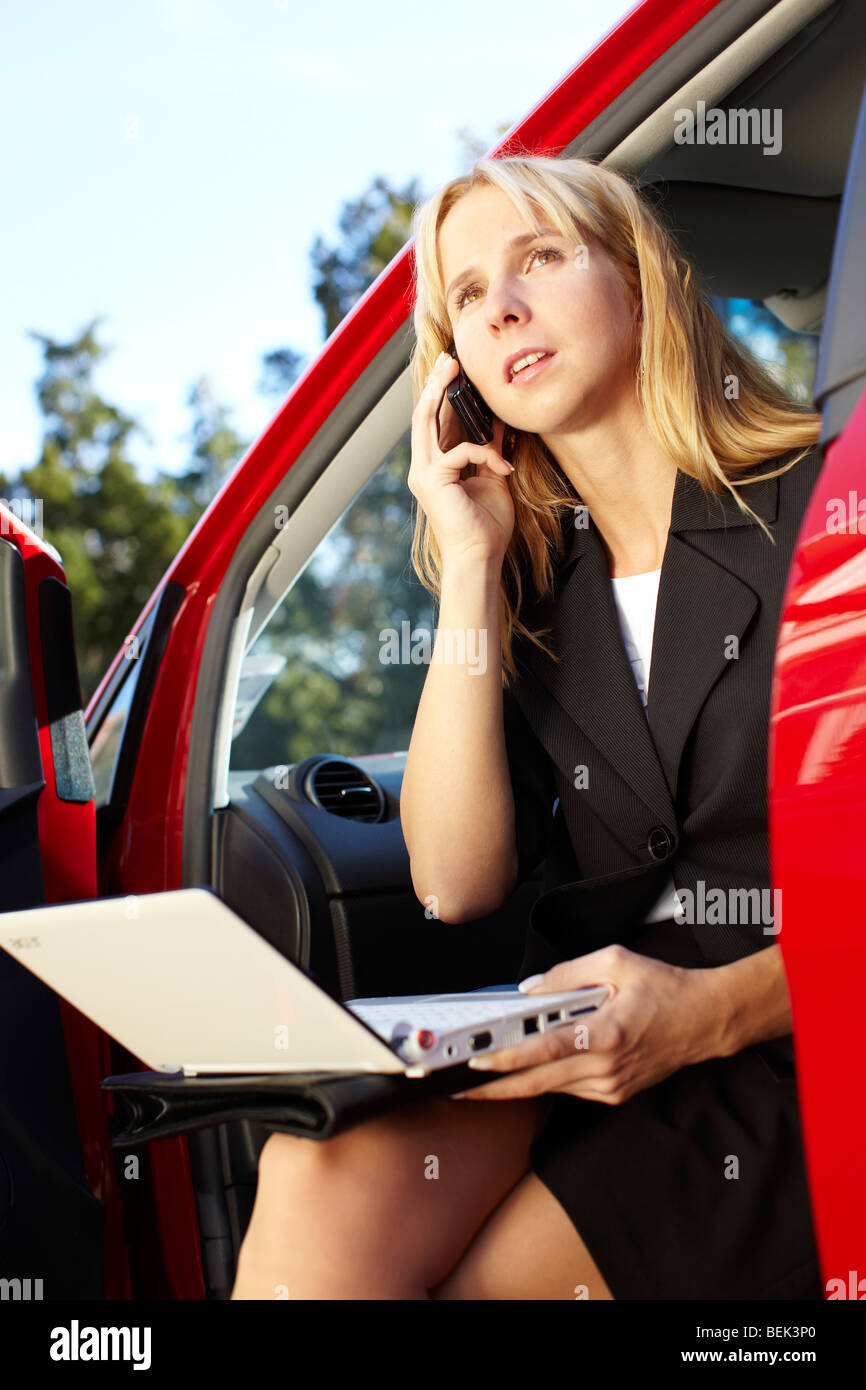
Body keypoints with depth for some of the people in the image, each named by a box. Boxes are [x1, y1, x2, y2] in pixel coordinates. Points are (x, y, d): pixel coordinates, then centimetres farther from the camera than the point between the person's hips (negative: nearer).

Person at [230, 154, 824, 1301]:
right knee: (320, 1184, -26)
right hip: (574, 1041, 4)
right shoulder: (530, 578, 12)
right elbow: (456, 882, -1)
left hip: (792, 1057, -3)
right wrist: (471, 571, -2)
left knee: (470, 1278, -22)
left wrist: (715, 1010, -23)